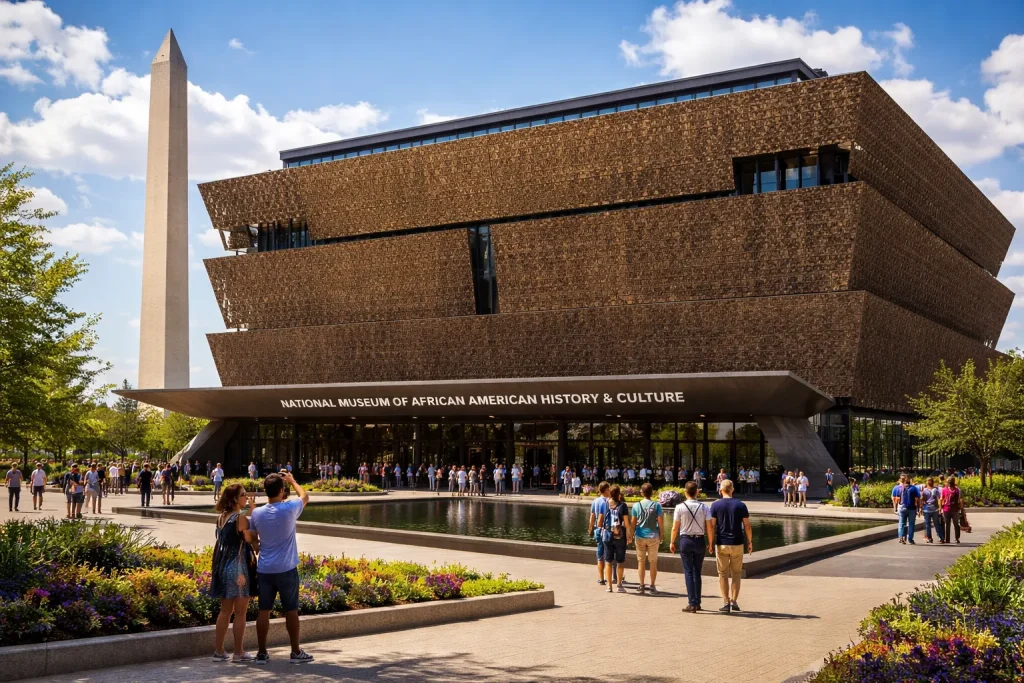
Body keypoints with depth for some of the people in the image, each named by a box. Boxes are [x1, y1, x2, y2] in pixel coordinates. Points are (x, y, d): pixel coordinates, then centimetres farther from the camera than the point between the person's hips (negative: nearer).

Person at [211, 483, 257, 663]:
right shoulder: (241, 518, -13)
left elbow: (221, 541, 13)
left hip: (223, 567, 8)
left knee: (225, 610, 14)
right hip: (238, 567, -8)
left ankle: (218, 651, 17)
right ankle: (239, 653, 5)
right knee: (240, 612, 1)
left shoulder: (221, 518, 10)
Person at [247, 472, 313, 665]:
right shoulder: (289, 509, -12)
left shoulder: (256, 513, -2)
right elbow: (305, 496, 8)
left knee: (264, 610, 8)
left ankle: (262, 653, 12)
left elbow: (251, 539, 8)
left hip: (264, 569, 3)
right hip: (286, 569, -3)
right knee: (291, 610, 6)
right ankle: (296, 652, 13)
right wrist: (292, 481, 22)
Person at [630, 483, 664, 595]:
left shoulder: (636, 505, -3)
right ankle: (652, 587, 9)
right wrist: (661, 535, 5)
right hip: (653, 536, -1)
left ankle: (641, 586, 11)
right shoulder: (656, 505, -5)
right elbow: (660, 522, -6)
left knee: (641, 561, 9)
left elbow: (633, 522, -1)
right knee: (653, 562, 8)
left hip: (640, 536, 1)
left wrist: (632, 535, 10)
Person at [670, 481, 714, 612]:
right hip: (700, 540, 2)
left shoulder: (680, 507, -8)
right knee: (697, 572, 13)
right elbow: (710, 528, -4)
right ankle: (697, 603, 15)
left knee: (689, 572, 2)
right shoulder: (704, 507, -4)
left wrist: (672, 542, 8)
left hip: (685, 540, -2)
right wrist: (710, 544, 7)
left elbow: (675, 528, -5)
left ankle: (692, 603, -3)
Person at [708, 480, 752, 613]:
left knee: (723, 574, 7)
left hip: (721, 544, -1)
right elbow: (747, 526, -2)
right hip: (737, 544, 1)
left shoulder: (715, 505, -4)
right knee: (736, 573, 12)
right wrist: (750, 542, 7)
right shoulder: (741, 505, -2)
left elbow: (712, 526, -6)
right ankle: (734, 601, 6)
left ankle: (726, 603, 1)